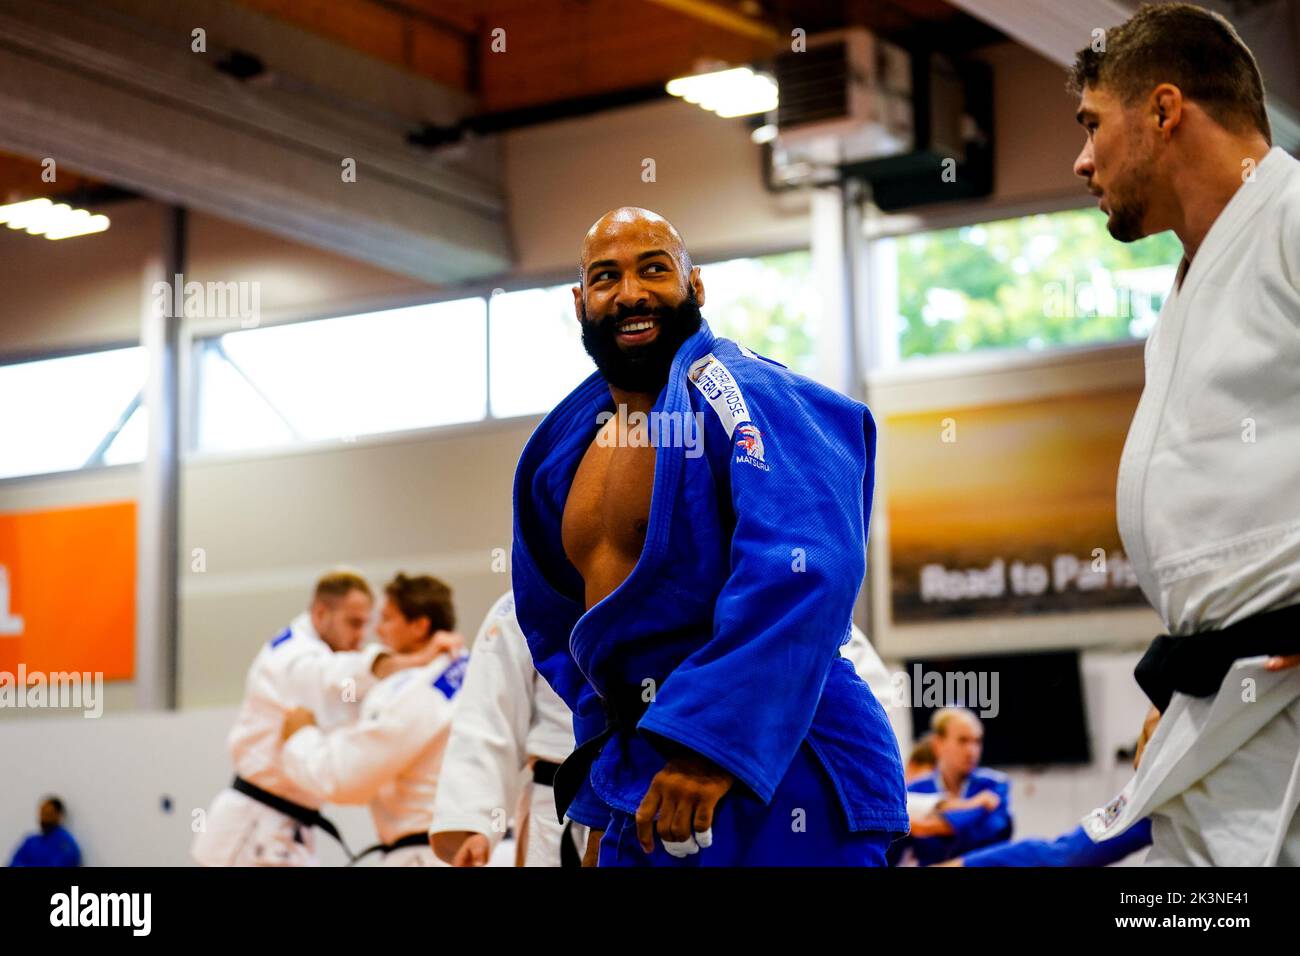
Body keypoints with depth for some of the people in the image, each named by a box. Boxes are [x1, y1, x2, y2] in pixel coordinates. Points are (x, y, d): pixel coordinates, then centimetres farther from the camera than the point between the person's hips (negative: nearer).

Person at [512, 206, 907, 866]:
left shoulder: (748, 394, -11)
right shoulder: (565, 446, 13)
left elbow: (801, 571, -27)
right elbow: (552, 622, 24)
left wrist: (712, 741, -31)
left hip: (769, 773, -7)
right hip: (642, 780, 7)